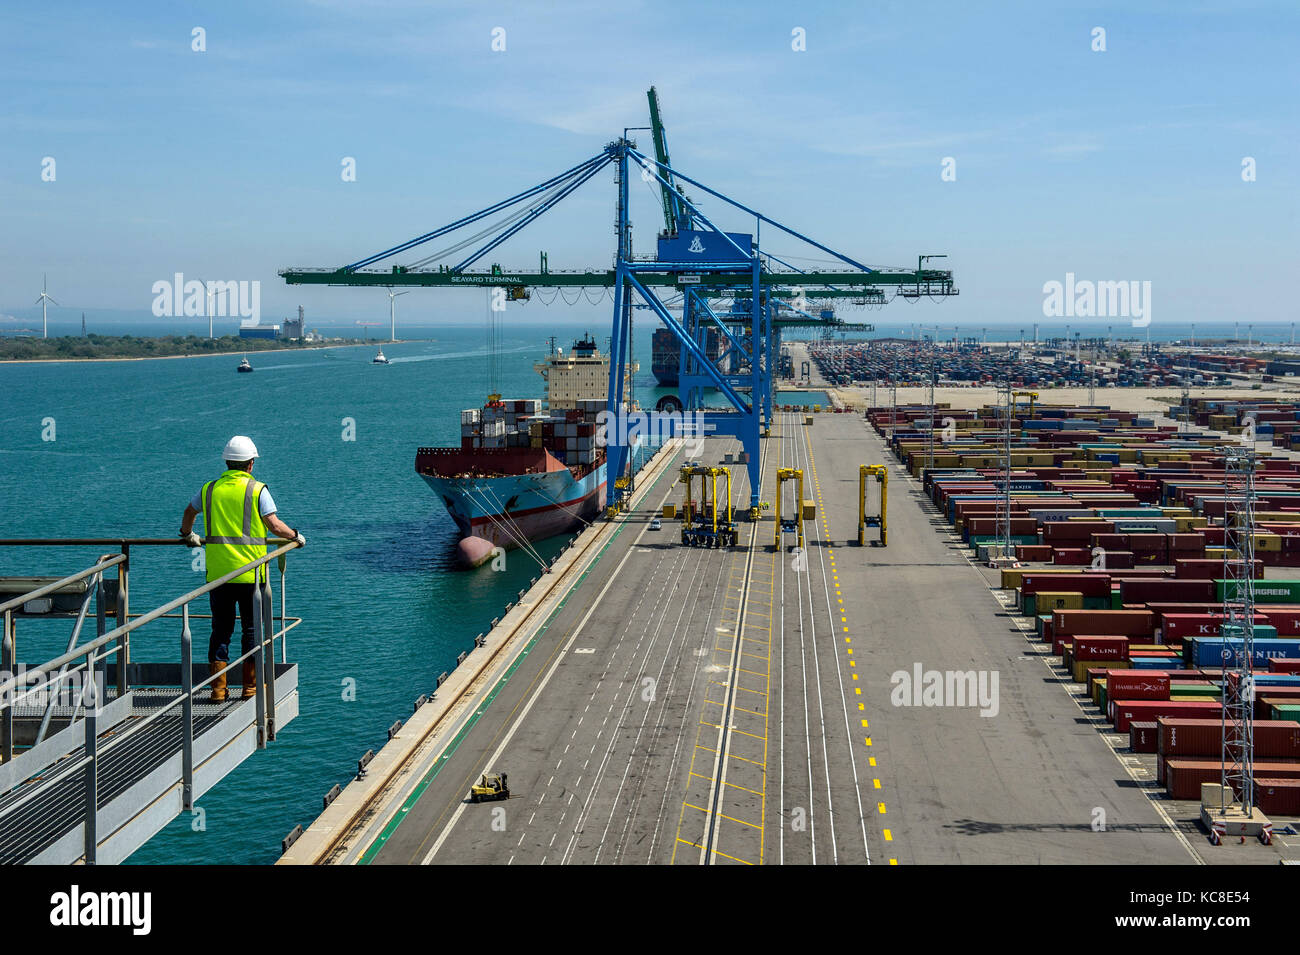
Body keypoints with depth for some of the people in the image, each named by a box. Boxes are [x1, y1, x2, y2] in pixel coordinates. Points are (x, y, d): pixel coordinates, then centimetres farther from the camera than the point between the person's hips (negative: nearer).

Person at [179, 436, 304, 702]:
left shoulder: (210, 489, 8)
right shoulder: (257, 490, -5)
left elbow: (189, 514, 24)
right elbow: (274, 525, -10)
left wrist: (188, 536, 43)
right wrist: (296, 537, 7)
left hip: (217, 572, 3)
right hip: (249, 572, -3)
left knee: (220, 629, 10)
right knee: (252, 629, 7)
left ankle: (218, 688, 7)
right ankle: (251, 687, 10)